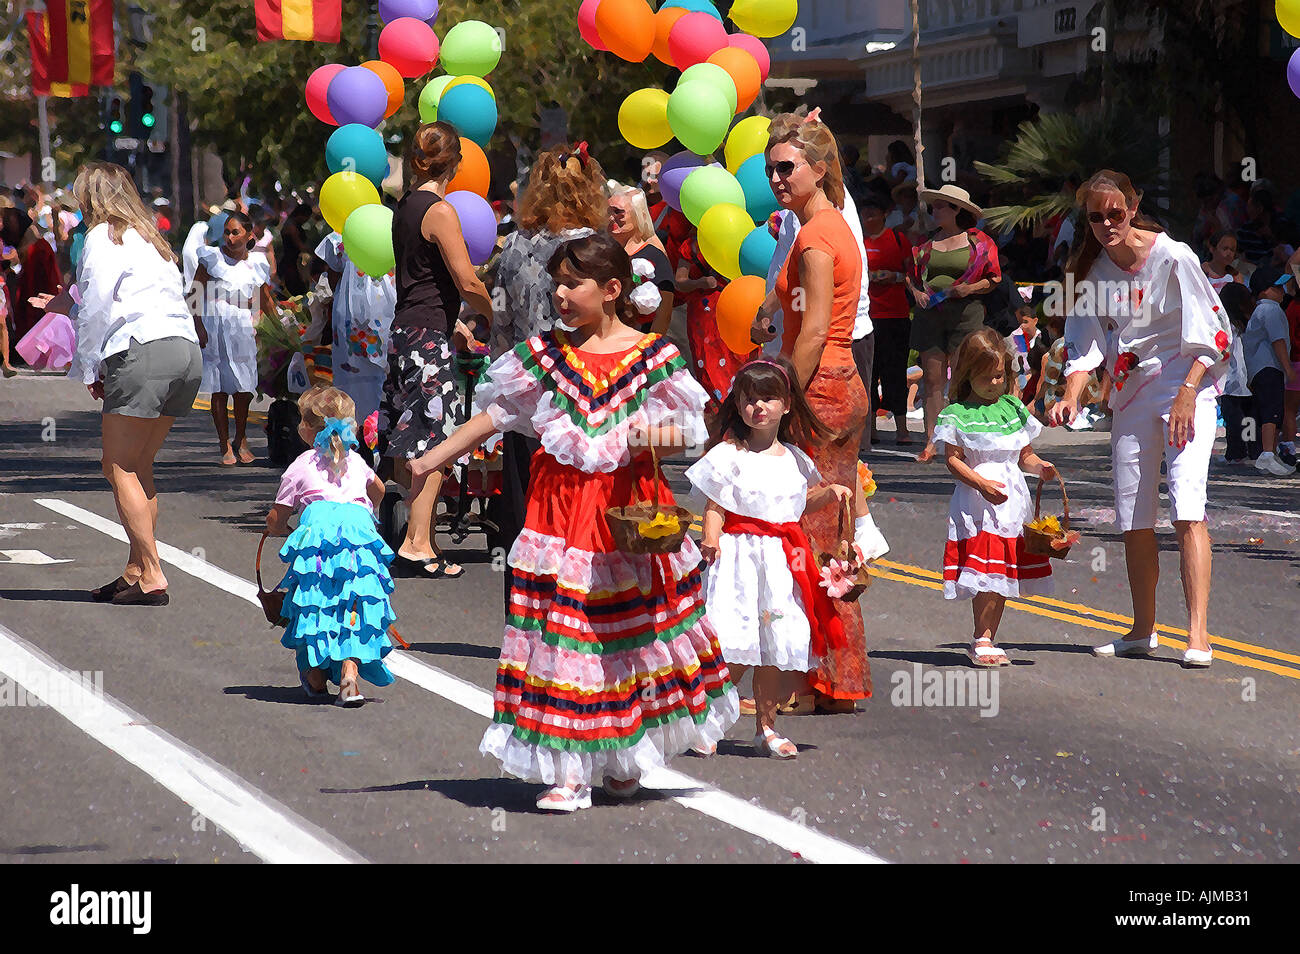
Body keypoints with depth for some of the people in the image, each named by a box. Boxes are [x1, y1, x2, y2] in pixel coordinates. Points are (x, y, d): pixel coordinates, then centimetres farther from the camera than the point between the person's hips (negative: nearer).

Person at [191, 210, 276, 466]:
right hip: (214, 329, -2)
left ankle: (241, 440, 19)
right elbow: (196, 295, 1)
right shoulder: (211, 257, 3)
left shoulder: (257, 263, 11)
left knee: (243, 389, 0)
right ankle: (225, 446, 3)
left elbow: (265, 300, 20)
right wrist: (199, 325, -8)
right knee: (219, 391, -3)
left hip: (243, 329, 2)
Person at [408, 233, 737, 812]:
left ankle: (624, 760, 25)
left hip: (629, 507, -1)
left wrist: (653, 435, -21)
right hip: (560, 506, 1)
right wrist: (431, 460, 5)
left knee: (630, 628, 7)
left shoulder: (653, 356, -1)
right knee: (560, 631, -4)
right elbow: (495, 414, 8)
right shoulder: (548, 352, 4)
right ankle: (567, 772, 0)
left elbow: (685, 435, 1)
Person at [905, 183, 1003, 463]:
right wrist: (916, 291, -3)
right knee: (933, 379, 2)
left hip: (965, 312, -3)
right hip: (930, 312, 3)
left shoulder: (977, 241, 2)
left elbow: (995, 278, 2)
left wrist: (970, 288, -13)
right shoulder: (926, 240, 11)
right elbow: (910, 272, 16)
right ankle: (930, 442, 4)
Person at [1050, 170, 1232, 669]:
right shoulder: (1090, 270, 2)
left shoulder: (1174, 257, -12)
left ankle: (1198, 636, -23)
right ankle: (1143, 630, 24)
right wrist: (1070, 398, -16)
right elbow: (1085, 344, 1)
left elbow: (1209, 333, -10)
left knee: (1186, 505, -19)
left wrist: (1186, 395, -19)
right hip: (1131, 394, 6)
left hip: (1187, 385, -6)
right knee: (1133, 519, 8)